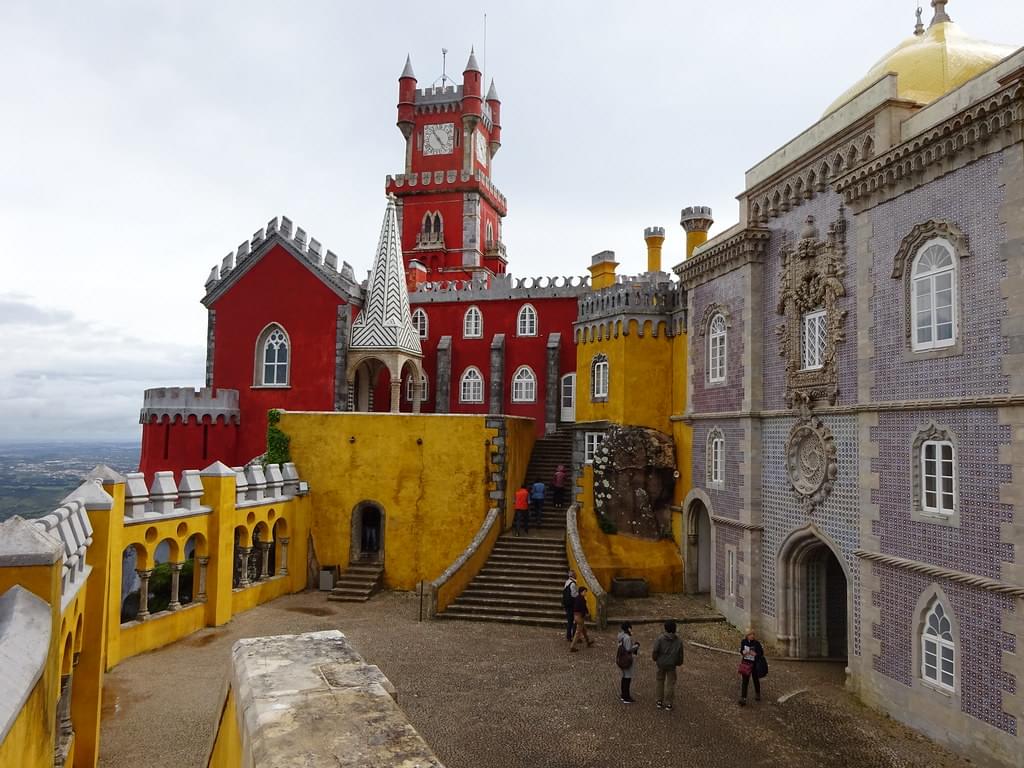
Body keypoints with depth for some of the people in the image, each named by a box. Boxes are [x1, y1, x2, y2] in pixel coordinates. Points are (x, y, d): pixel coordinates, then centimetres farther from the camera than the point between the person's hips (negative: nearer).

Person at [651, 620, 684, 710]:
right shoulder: (678, 641, -5)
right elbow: (680, 654, 2)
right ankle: (668, 703, 12)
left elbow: (655, 651, -15)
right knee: (670, 683, 10)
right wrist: (678, 662, 21)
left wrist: (655, 658, 5)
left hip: (661, 663, 0)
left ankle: (660, 701, 19)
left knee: (660, 681, 16)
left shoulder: (660, 638, -14)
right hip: (672, 665, 0)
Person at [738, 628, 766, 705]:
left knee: (756, 679, 17)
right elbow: (741, 650, 7)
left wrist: (755, 653, -26)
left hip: (755, 664, -1)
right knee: (745, 681, -3)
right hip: (745, 663, 1)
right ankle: (743, 699, -4)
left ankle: (757, 694, 42)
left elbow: (761, 653, -9)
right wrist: (743, 652, -15)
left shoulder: (756, 643, -14)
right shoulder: (743, 642, -5)